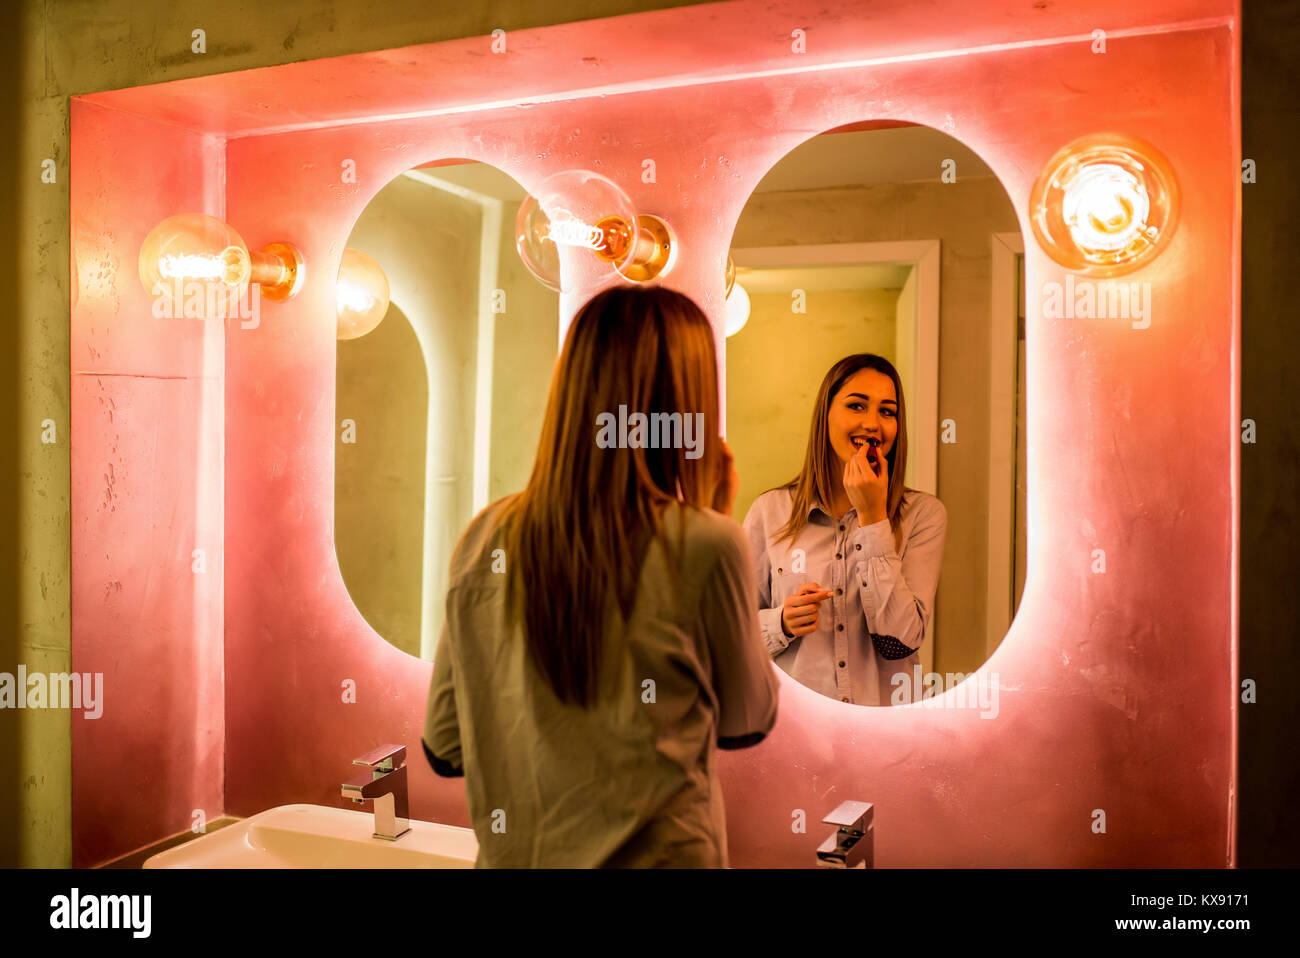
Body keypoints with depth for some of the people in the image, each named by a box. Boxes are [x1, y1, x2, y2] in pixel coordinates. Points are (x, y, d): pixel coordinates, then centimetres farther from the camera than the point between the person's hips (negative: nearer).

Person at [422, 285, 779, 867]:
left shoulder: (485, 539, -8)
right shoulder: (705, 546, -19)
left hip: (509, 854, 4)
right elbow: (747, 724, -3)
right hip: (657, 854, -3)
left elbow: (444, 748, 0)